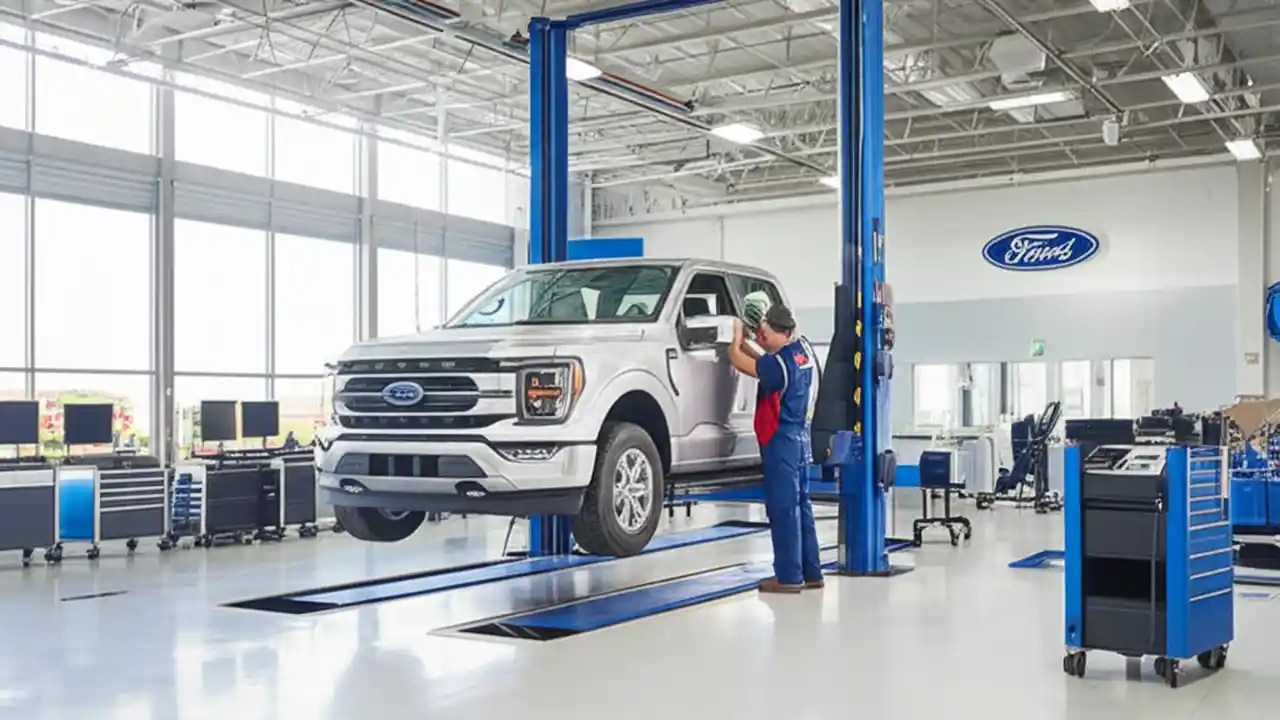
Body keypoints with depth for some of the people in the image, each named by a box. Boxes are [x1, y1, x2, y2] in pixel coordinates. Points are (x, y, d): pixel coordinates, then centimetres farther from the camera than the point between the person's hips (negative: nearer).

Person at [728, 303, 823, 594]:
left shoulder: (780, 362, -21)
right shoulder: (803, 348, 5)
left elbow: (738, 361, -14)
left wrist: (737, 338, 4)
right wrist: (744, 342, 10)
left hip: (781, 439, -9)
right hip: (800, 436, 9)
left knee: (783, 507, -4)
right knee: (800, 503, 13)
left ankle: (789, 576, -1)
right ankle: (810, 571, 19)